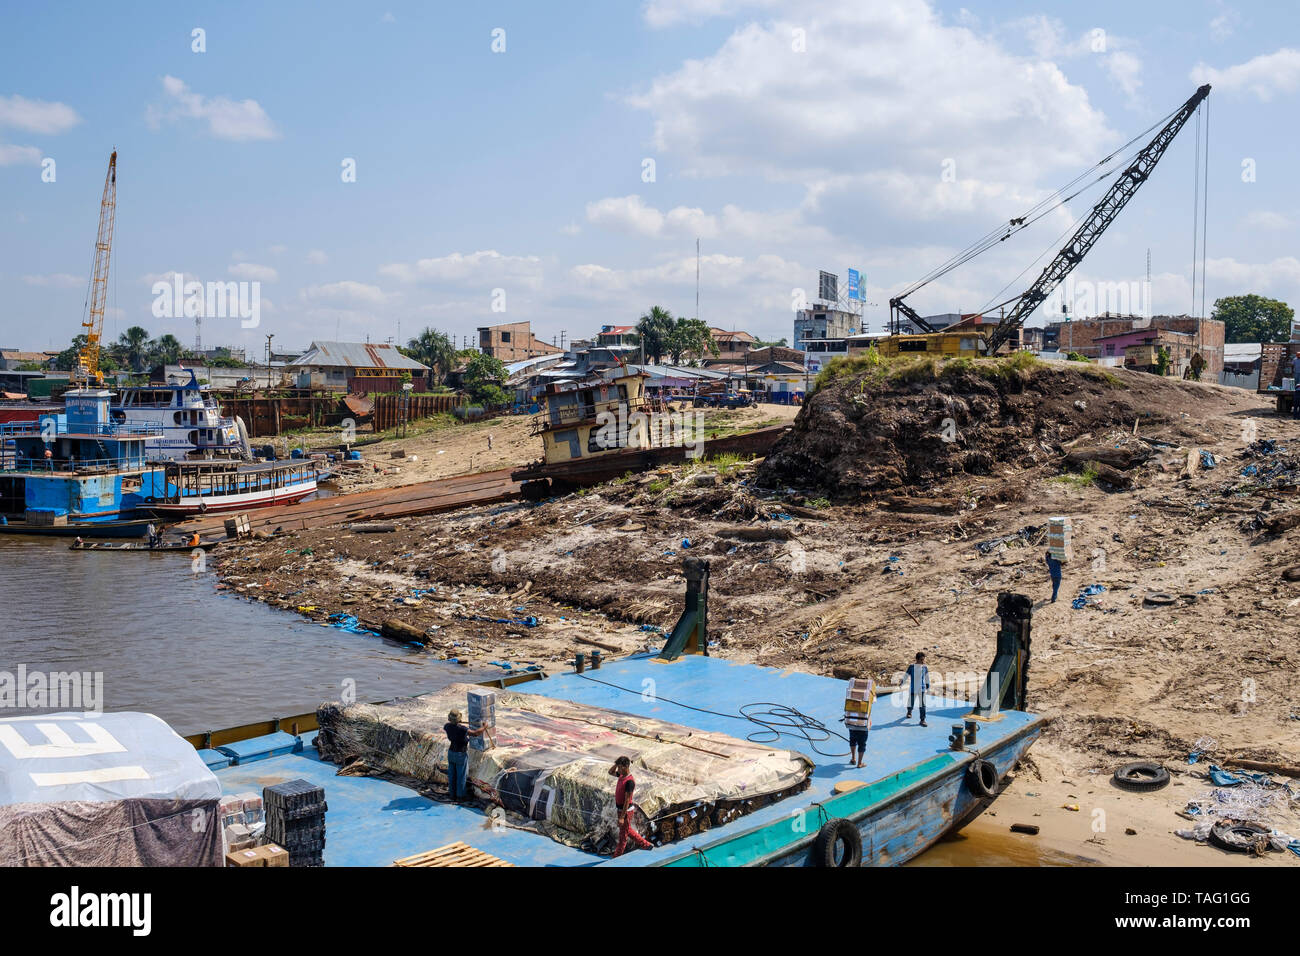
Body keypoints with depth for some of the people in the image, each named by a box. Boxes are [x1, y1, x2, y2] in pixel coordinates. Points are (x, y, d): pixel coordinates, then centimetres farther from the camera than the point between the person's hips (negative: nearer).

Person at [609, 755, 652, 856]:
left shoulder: (629, 781, -26)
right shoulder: (621, 775, 0)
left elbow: (627, 800, -25)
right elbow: (611, 772, 19)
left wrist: (622, 817, -23)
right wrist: (617, 763, -1)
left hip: (626, 810, -9)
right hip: (620, 809, 9)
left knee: (623, 835, 6)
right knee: (627, 830, 23)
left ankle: (616, 858, 18)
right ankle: (645, 844, 36)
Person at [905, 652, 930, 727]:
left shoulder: (925, 667, -2)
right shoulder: (911, 667, -10)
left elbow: (927, 676, 14)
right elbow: (906, 676, -3)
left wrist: (928, 685, 22)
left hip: (922, 689, 1)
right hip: (913, 689, -1)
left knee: (922, 704, -6)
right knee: (911, 702, 12)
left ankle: (922, 720, 0)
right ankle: (909, 712, 45)